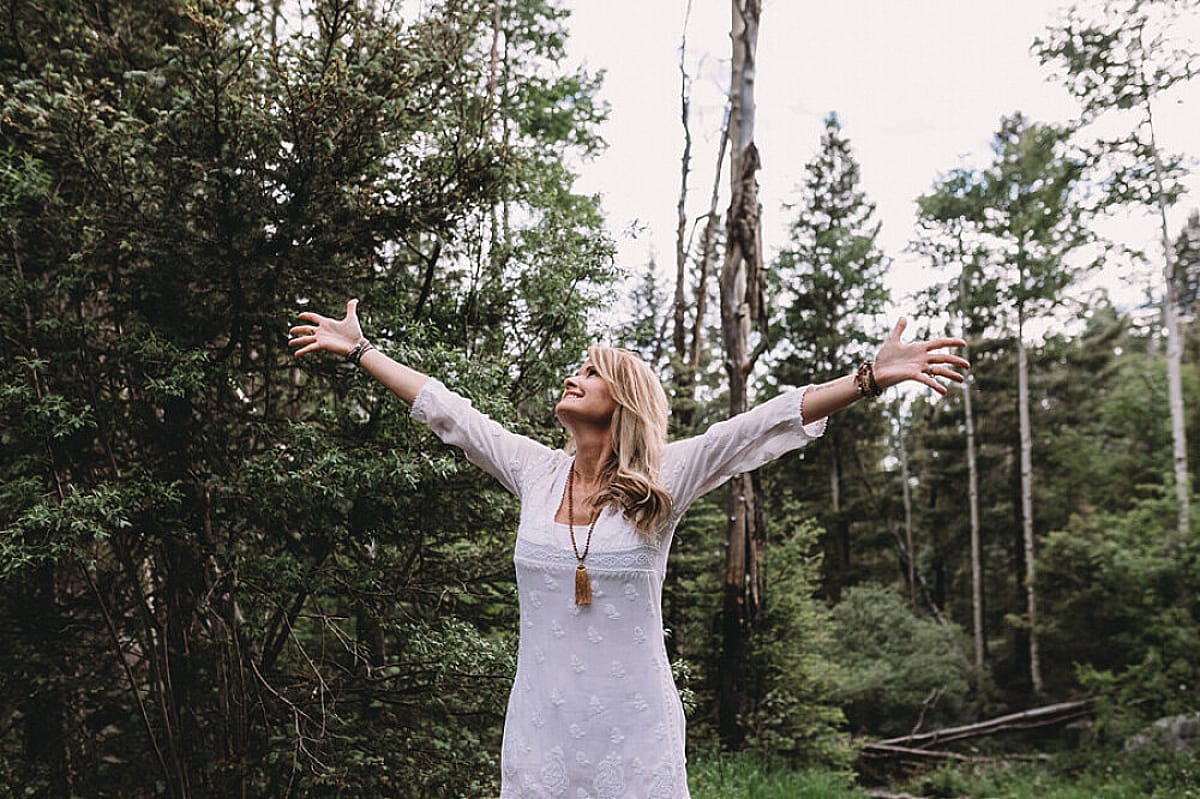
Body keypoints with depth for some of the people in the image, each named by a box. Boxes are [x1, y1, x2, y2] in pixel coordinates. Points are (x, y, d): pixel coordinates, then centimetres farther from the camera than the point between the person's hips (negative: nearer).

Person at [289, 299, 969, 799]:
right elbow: (446, 410, 9)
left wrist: (870, 379, -20)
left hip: (634, 728, -2)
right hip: (540, 729, 3)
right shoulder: (536, 471, 4)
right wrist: (359, 350, 14)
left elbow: (769, 423, -12)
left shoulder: (664, 480, -5)